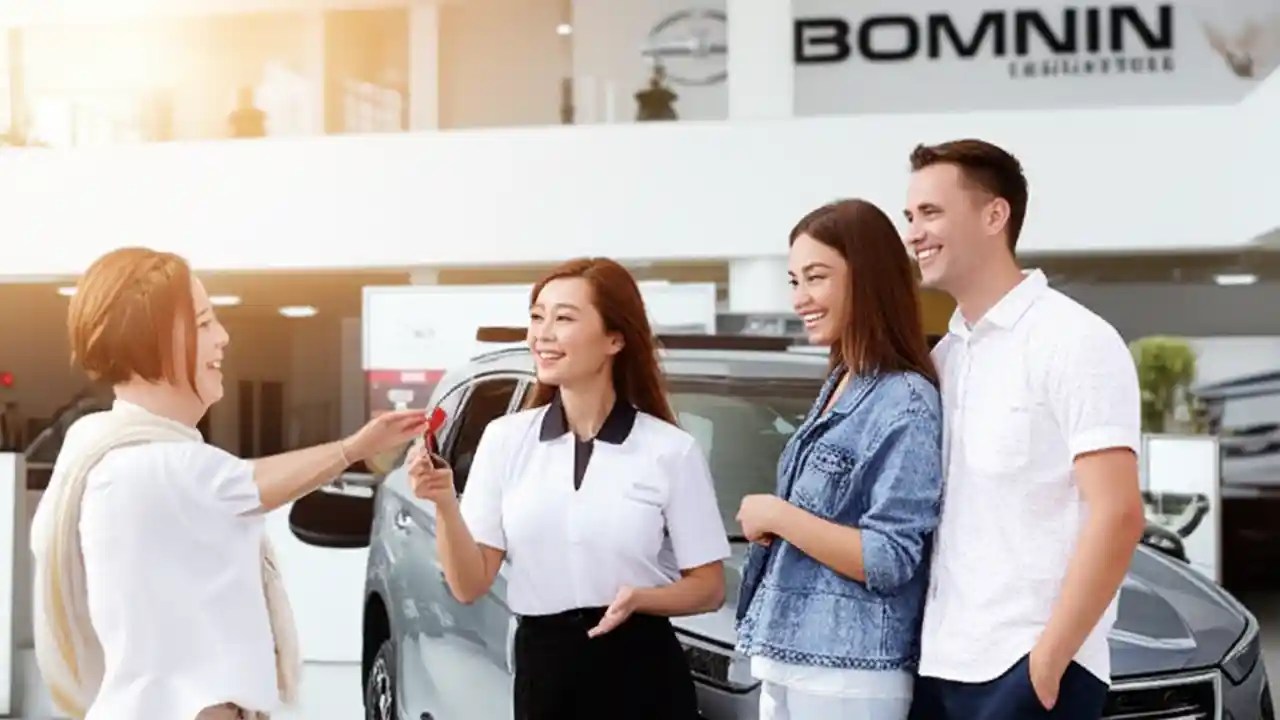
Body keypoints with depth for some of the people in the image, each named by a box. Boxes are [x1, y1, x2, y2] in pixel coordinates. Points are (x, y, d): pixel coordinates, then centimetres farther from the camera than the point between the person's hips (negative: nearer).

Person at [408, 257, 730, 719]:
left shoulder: (670, 450, -6)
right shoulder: (504, 439, 0)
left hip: (641, 673, -2)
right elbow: (470, 585, -2)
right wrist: (445, 506, -17)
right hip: (542, 671, 2)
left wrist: (640, 598, -18)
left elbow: (708, 587, -1)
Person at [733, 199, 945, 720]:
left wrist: (775, 515, -14)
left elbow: (889, 560, -19)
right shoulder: (836, 389, 13)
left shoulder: (905, 404, -14)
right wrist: (769, 521, 4)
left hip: (847, 674, -8)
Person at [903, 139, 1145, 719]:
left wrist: (1046, 660, -18)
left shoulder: (1073, 340, -8)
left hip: (1024, 667, -6)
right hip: (940, 662, 7)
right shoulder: (943, 355, 12)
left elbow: (1117, 516, -15)